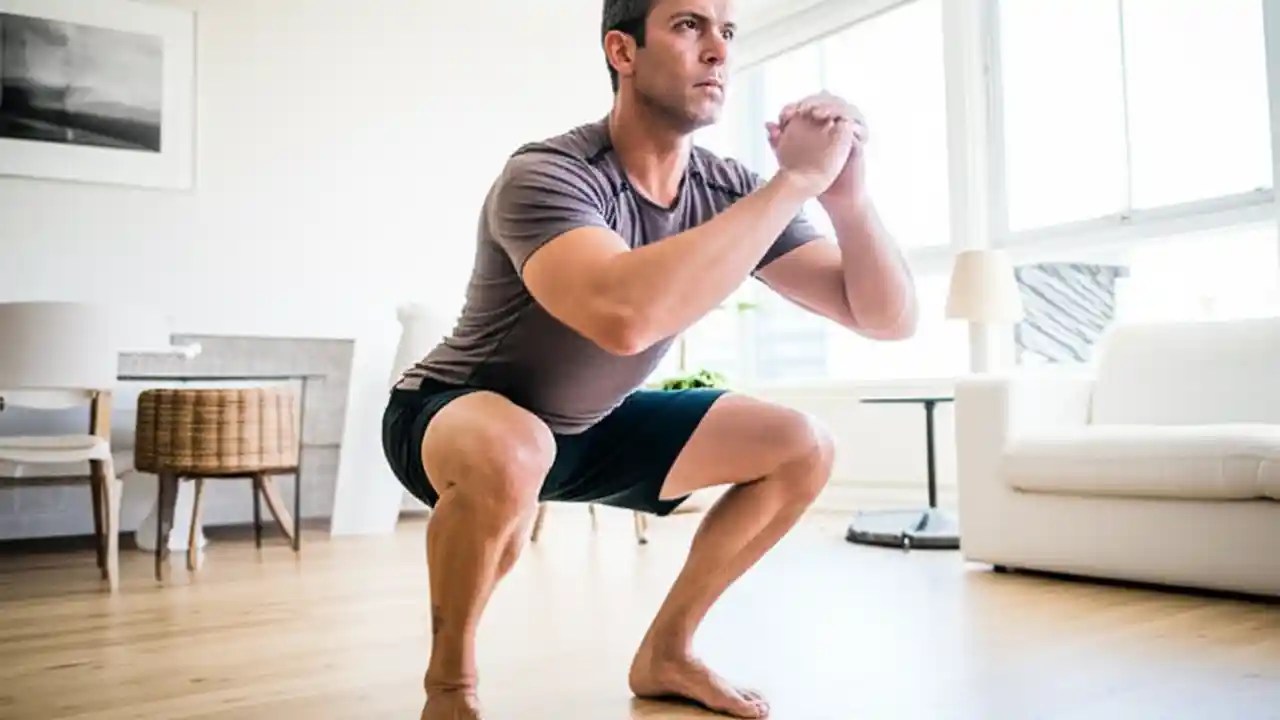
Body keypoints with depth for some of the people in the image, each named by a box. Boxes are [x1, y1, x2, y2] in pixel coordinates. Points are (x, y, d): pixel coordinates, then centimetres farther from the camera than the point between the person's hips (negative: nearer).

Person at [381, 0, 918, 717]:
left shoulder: (729, 190, -11)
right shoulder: (547, 175, -28)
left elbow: (890, 317, -12)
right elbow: (624, 316, -50)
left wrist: (847, 192, -31)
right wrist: (797, 178, -41)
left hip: (589, 427, 6)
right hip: (453, 414, -6)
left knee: (803, 448, -2)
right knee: (511, 458, -41)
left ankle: (665, 653, 11)